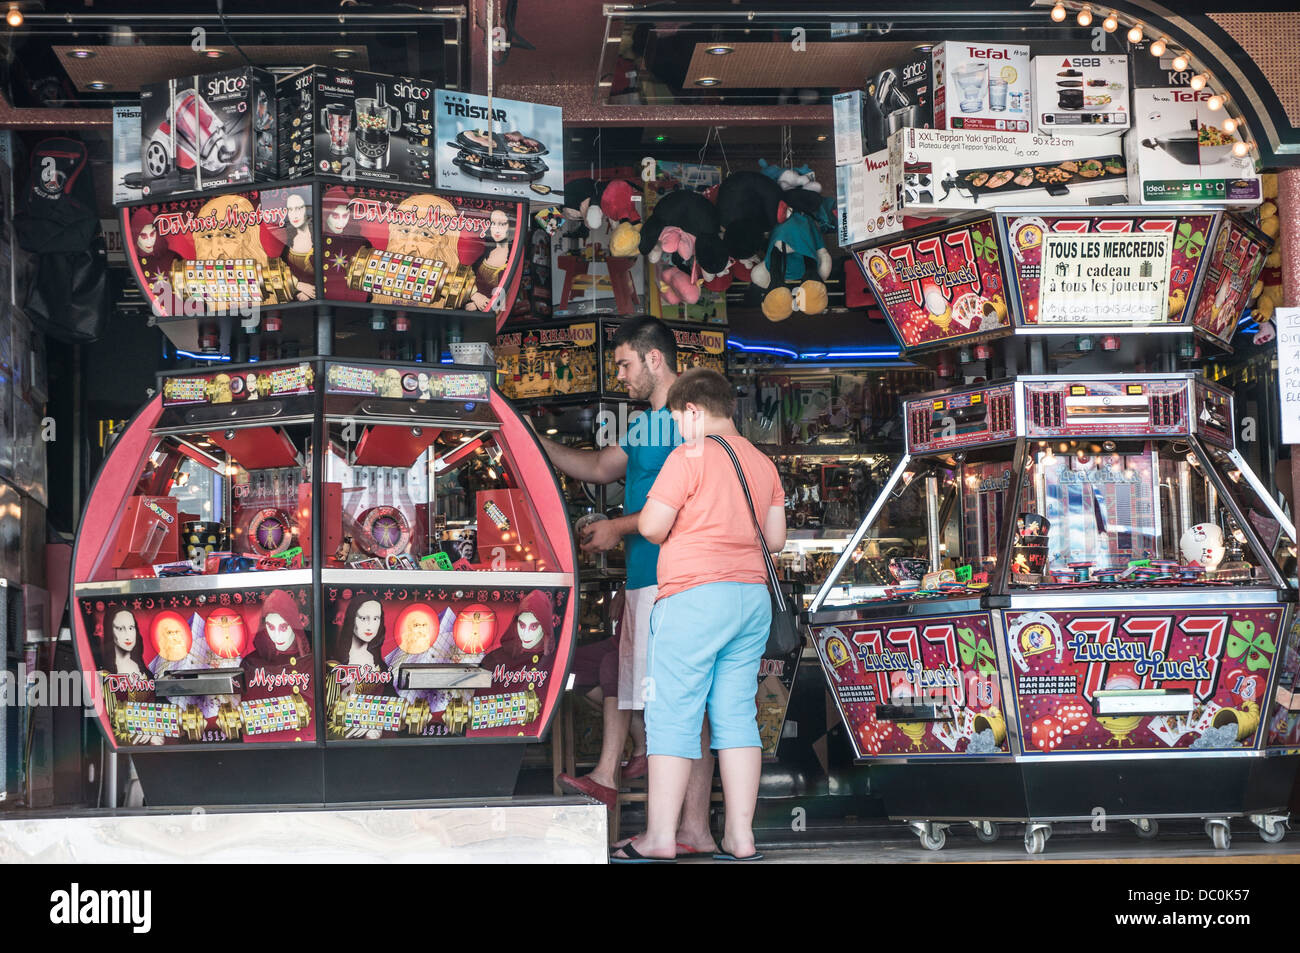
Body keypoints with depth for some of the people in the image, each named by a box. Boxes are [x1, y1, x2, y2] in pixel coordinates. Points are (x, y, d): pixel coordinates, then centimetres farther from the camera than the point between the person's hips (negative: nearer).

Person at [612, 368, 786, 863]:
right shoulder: (763, 463, 14)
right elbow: (776, 538, 16)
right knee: (737, 715, 7)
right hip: (754, 597, 7)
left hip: (696, 595, -7)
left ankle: (660, 836, -3)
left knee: (673, 715, -3)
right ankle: (740, 837, 4)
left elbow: (651, 525, -10)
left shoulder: (689, 456, -6)